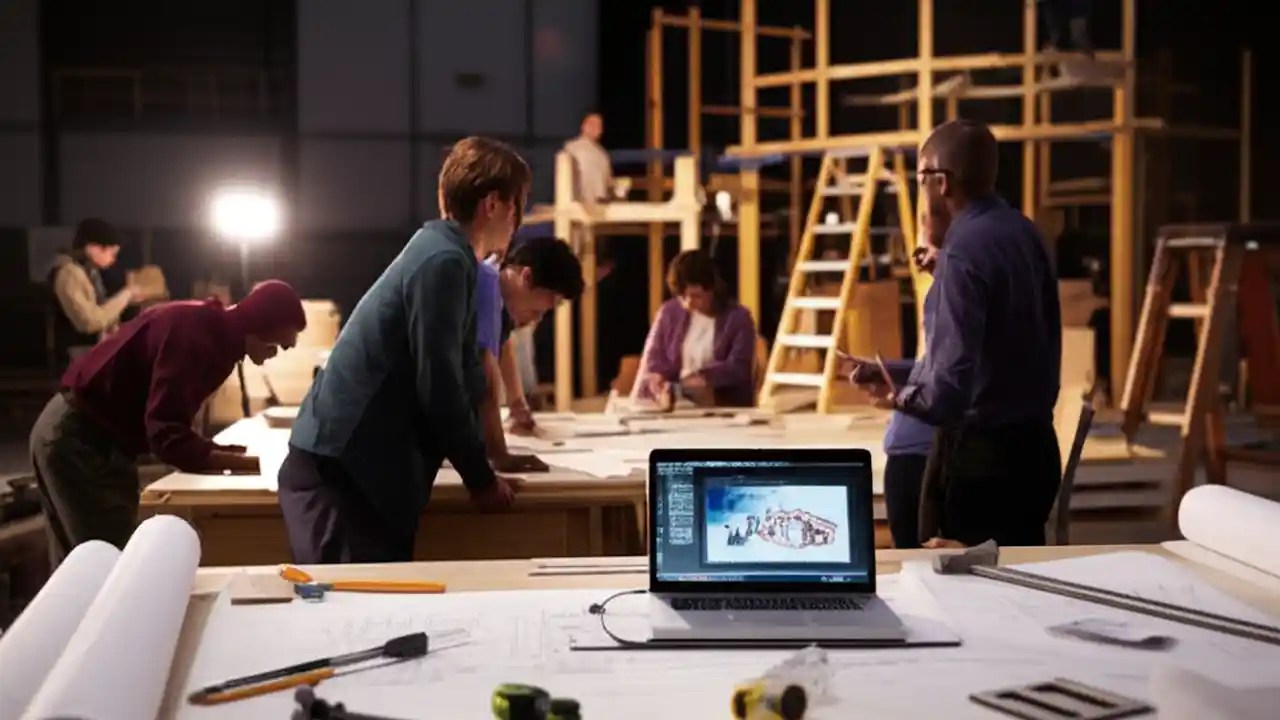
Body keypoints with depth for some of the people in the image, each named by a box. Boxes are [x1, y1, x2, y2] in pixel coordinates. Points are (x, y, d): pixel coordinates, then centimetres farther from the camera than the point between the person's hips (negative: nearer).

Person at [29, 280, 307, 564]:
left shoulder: (212, 335, 6)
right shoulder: (193, 332, -24)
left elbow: (170, 426, 9)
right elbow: (168, 437, -30)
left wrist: (219, 451, -1)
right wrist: (249, 464, -31)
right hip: (82, 440, -10)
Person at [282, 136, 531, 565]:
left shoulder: (438, 253, 16)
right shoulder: (444, 262, -14)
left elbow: (457, 377, 24)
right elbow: (439, 388, -16)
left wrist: (486, 460, 25)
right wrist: (481, 480, -4)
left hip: (348, 466, 9)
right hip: (343, 473, -9)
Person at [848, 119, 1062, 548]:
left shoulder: (963, 251, -20)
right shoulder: (1024, 233, 6)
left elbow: (953, 380, -27)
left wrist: (898, 398, -8)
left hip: (979, 452, -9)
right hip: (1034, 445, 9)